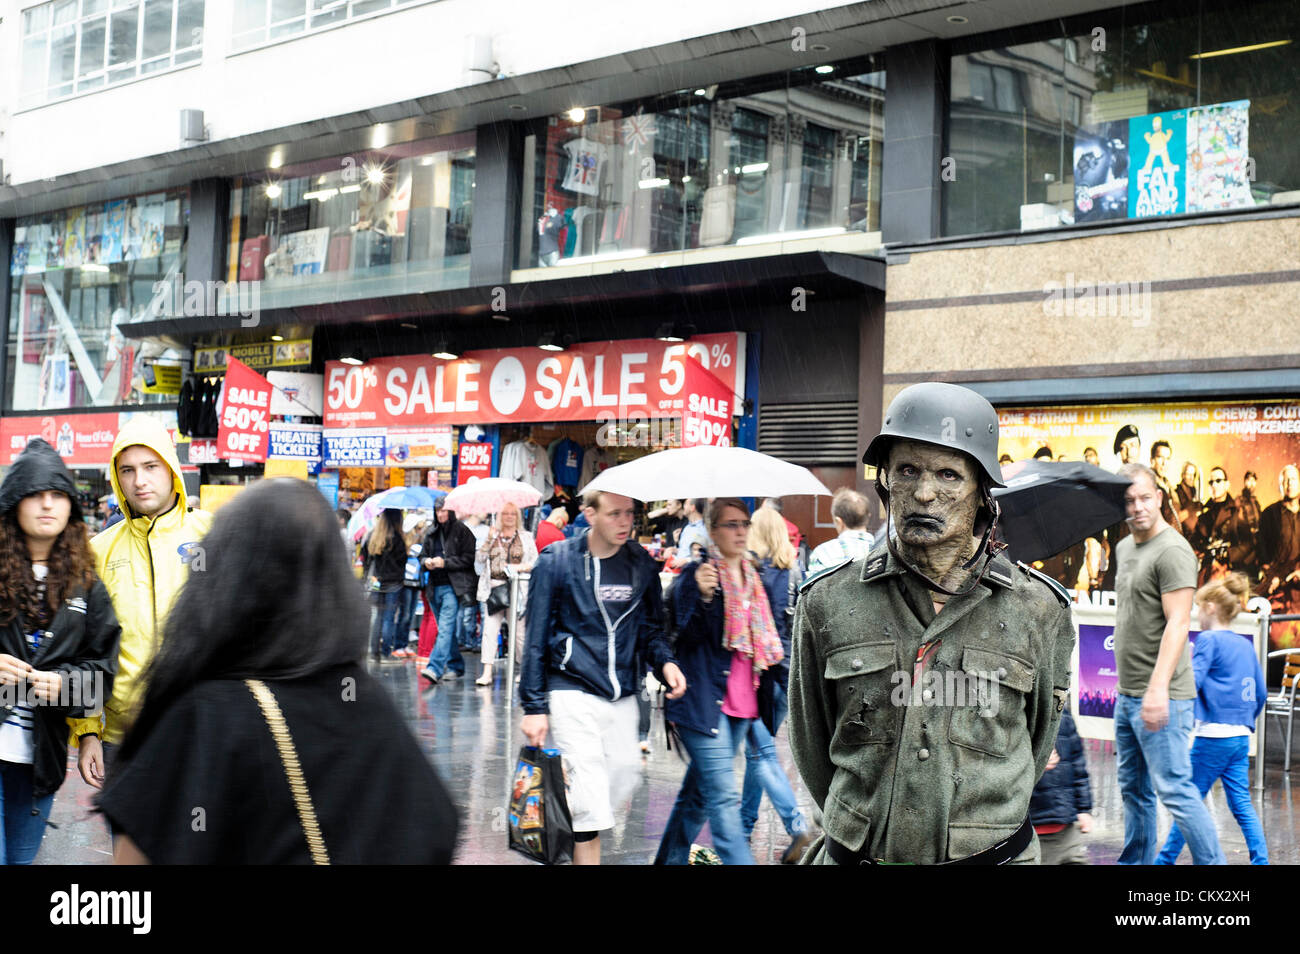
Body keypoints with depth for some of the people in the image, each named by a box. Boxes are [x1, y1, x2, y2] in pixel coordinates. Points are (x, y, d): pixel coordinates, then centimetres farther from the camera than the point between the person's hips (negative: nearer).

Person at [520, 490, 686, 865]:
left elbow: (651, 627, 17)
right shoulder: (557, 561, -4)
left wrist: (664, 662, -5)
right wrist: (534, 706, -6)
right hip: (573, 692, -5)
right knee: (589, 796, -10)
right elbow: (537, 638, -2)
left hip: (623, 695, 5)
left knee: (623, 778, 7)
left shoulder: (642, 564, 6)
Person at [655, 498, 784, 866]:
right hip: (702, 699, -7)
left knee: (698, 794, 15)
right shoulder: (696, 574, -5)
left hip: (741, 702, 7)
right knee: (724, 798, -13)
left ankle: (670, 860, 27)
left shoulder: (753, 578, 15)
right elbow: (688, 634, -13)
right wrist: (703, 596, -29)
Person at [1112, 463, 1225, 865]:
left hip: (1162, 697, -9)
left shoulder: (1172, 550, -14)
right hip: (1127, 695, 9)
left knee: (1174, 789, -9)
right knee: (1133, 789, 15)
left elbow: (1177, 624, -20)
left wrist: (1158, 688, -28)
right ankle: (1136, 862, 24)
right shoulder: (1124, 548, 15)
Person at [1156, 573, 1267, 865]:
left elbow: (1191, 683, -17)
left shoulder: (1208, 640, -8)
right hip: (1241, 737, 7)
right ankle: (1261, 860, 0)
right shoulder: (1245, 645, 13)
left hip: (1213, 737, -7)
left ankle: (1166, 860, 10)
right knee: (1241, 804, 7)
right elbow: (1260, 694, 16)